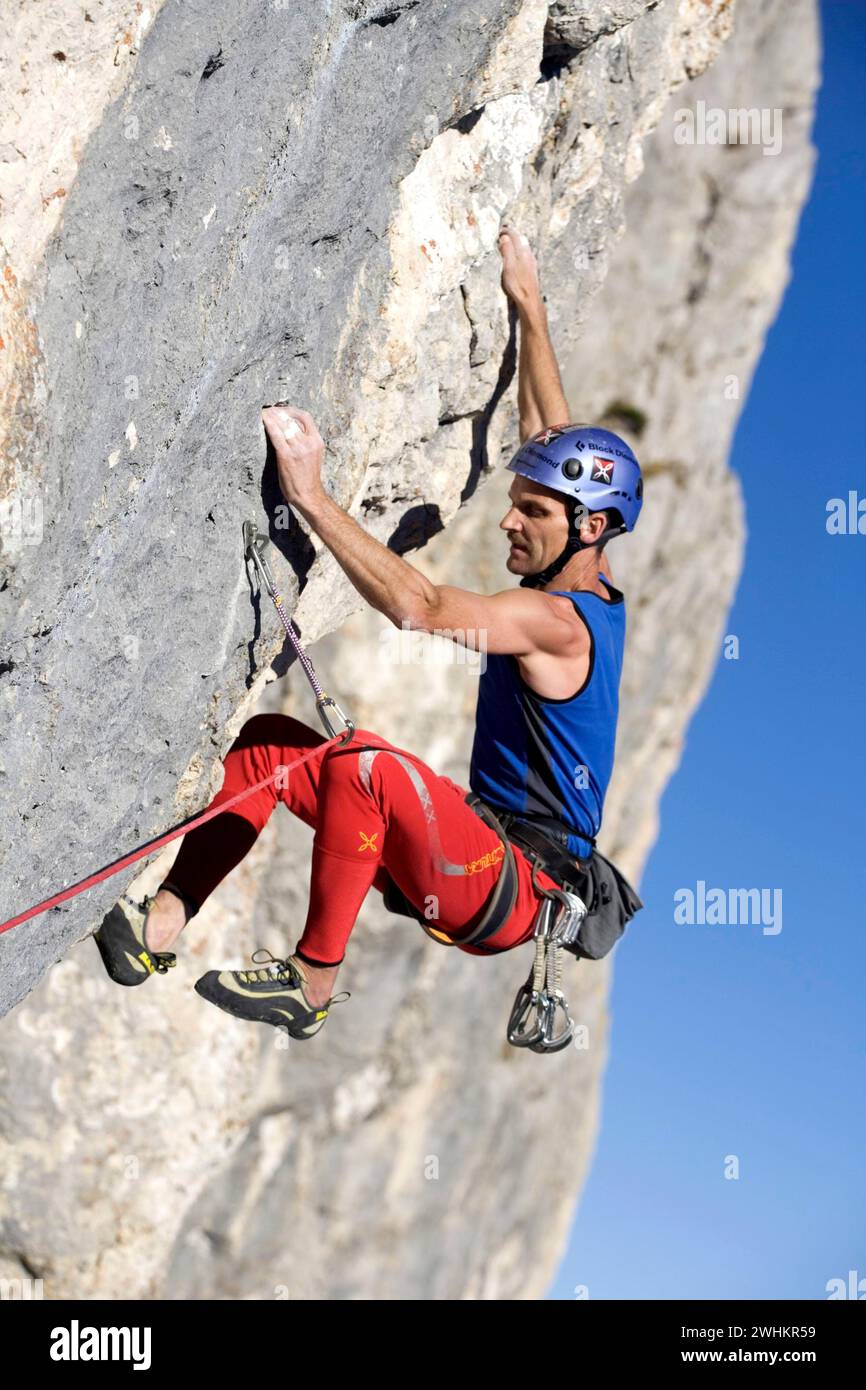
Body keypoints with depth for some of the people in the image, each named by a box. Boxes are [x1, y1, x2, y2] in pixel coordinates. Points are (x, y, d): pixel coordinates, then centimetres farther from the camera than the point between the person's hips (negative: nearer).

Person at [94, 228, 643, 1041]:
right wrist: (530, 308, 23)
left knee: (365, 764, -35)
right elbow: (550, 434, 19)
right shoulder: (585, 593, 9)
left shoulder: (557, 620, -19)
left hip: (512, 900, -10)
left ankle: (312, 986, -22)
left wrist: (312, 497, -32)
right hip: (477, 860, 10)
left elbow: (419, 607, -33)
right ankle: (160, 928, -6)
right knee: (267, 740, 1)